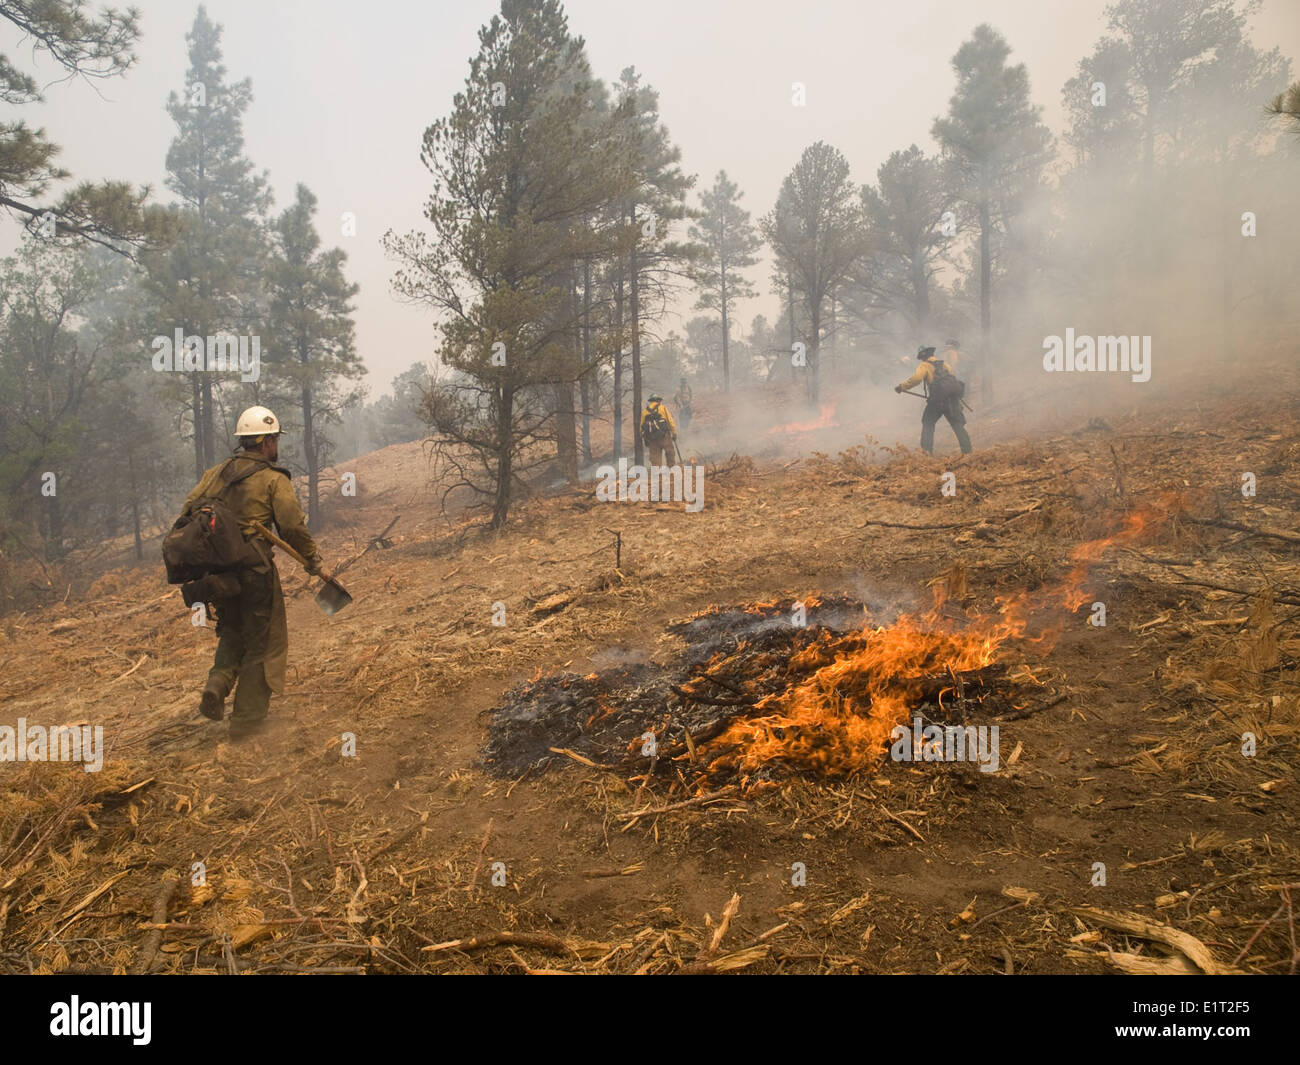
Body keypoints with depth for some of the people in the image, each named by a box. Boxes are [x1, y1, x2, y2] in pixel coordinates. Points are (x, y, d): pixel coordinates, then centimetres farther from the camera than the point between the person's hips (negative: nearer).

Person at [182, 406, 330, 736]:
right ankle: (247, 717, 11)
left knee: (233, 633, 26)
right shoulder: (274, 480, -7)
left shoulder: (216, 472, 9)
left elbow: (188, 511, 7)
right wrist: (315, 563, 2)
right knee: (263, 641, 7)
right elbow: (294, 528, -11)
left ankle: (217, 684, 3)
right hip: (254, 569, -6)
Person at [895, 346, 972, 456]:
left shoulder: (924, 365, 5)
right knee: (958, 425, 9)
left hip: (937, 400, -4)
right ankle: (967, 451, 1)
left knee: (928, 423, 12)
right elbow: (953, 379, 23)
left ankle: (926, 449, -2)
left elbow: (916, 378, -12)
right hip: (952, 399, 4)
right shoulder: (943, 364, 23)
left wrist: (902, 387, -6)